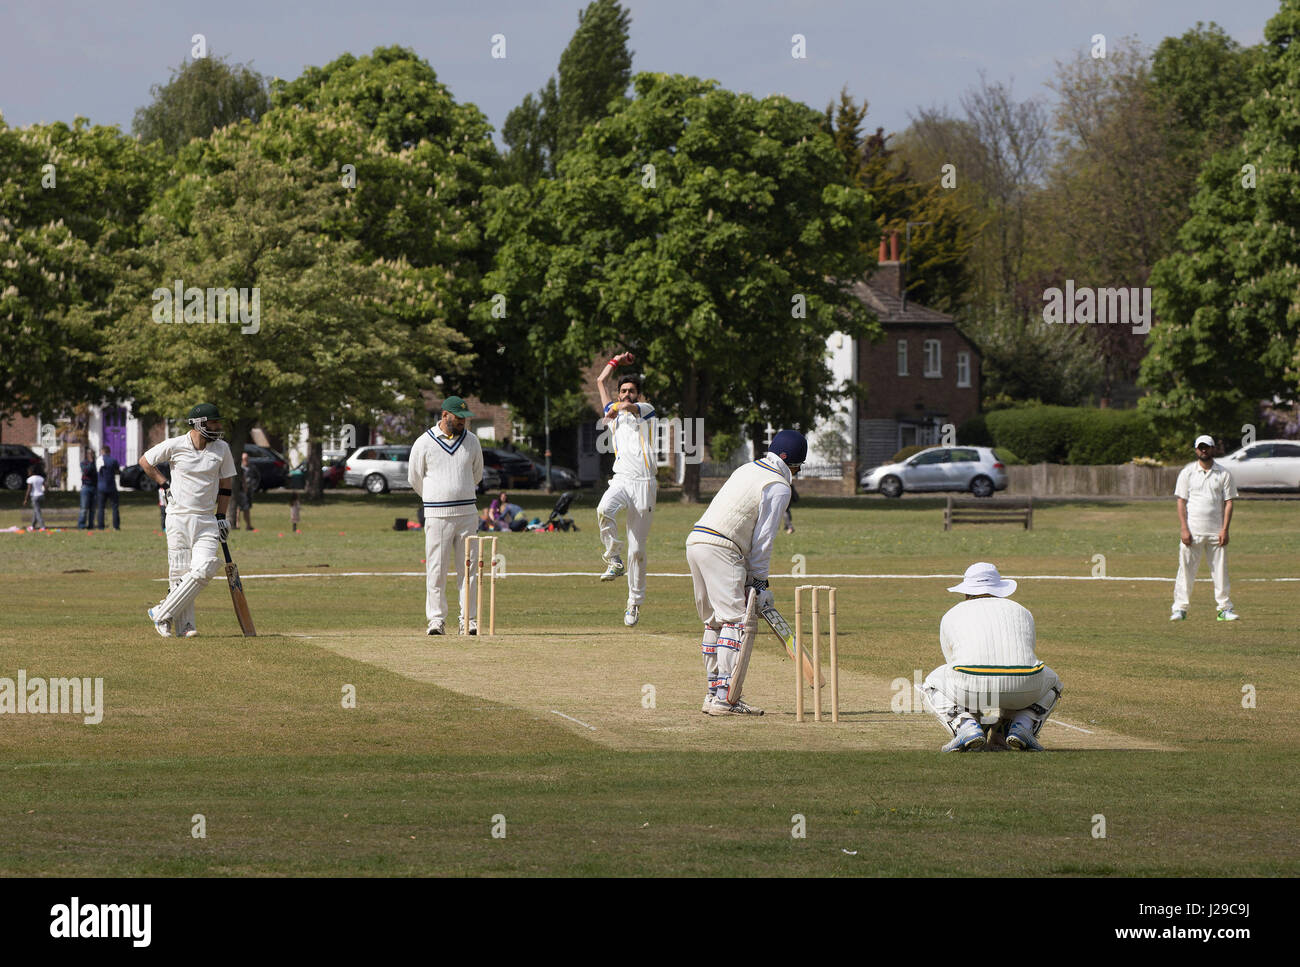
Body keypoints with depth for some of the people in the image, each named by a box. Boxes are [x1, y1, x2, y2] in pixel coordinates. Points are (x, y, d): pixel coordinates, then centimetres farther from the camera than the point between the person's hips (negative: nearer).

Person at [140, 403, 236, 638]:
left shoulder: (222, 449, 4)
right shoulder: (175, 446, -6)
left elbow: (225, 484, 13)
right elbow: (145, 461, 9)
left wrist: (221, 516, 6)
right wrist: (165, 485, 1)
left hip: (206, 521, 3)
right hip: (179, 516, -3)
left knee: (203, 570, -13)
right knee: (180, 572, -4)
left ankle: (162, 614, -5)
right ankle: (184, 625, 4)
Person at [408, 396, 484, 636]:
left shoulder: (471, 441, 9)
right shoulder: (423, 443, -1)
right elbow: (415, 479, 8)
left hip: (467, 514, 3)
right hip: (437, 515, -3)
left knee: (468, 570, 2)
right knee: (436, 570, -3)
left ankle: (469, 620, 5)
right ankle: (436, 619, 2)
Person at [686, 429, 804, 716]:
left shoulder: (746, 470, 22)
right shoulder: (778, 486, -4)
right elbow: (763, 538, -7)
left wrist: (751, 577, 20)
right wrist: (759, 582, -1)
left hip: (696, 541, 9)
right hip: (720, 551, -9)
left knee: (714, 621, 15)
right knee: (735, 621, -10)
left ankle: (714, 693, 17)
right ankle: (725, 697, -18)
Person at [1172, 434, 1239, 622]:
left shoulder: (1223, 474, 6)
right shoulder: (1187, 472, 5)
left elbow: (1228, 502, 5)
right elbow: (1181, 501, 2)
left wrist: (1225, 529, -5)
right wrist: (1184, 529, -8)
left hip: (1216, 533, 1)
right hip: (1192, 531, -1)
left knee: (1220, 570, 2)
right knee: (1186, 569, -3)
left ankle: (1224, 608, 8)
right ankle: (1180, 608, -1)